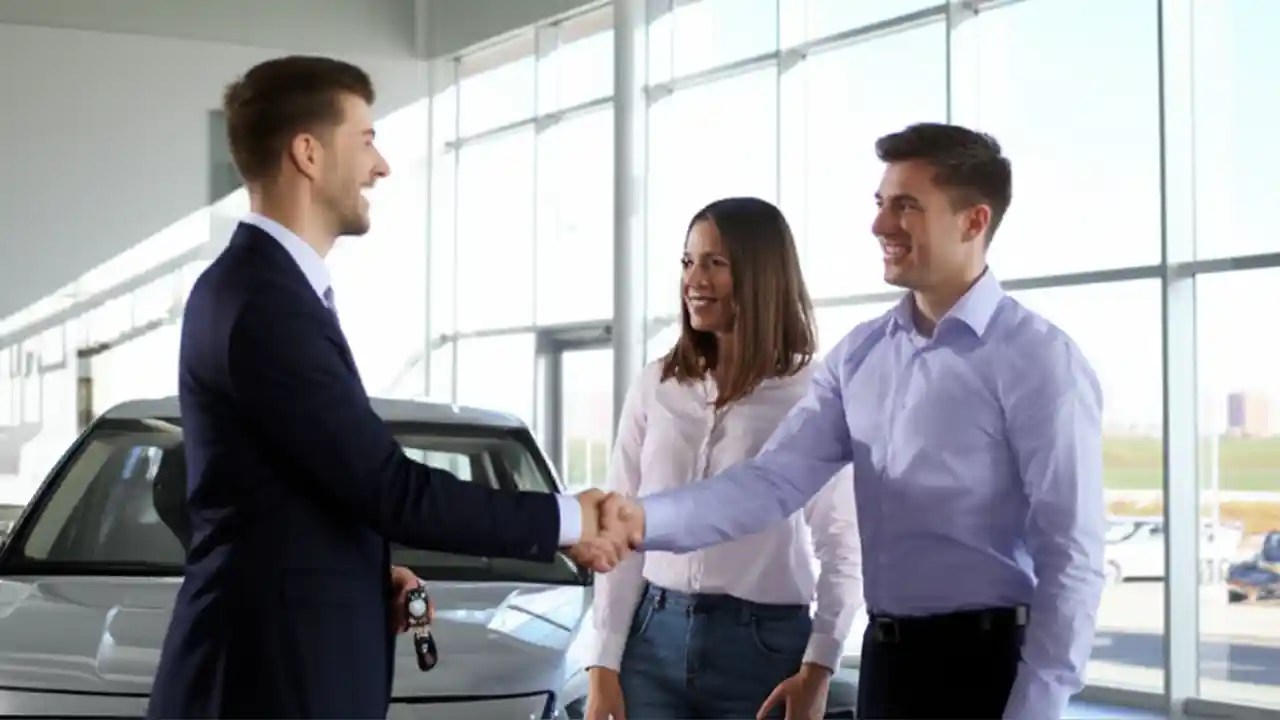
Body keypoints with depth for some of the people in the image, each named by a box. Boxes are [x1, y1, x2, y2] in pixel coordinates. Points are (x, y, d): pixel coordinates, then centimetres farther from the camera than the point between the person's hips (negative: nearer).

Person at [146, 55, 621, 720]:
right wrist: (565, 518, -11)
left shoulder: (255, 286, 13)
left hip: (280, 663, 10)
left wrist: (374, 576, 9)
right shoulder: (264, 306, -19)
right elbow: (391, 490, -21)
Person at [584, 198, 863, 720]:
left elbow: (842, 545, -2)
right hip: (656, 637, 3)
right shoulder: (655, 387, 7)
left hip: (764, 646, -3)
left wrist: (819, 668, -11)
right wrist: (603, 664, 2)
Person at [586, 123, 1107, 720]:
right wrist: (648, 519, -18)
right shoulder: (858, 356, 8)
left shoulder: (1038, 360, -11)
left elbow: (1072, 556, -14)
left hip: (986, 666, -6)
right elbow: (773, 480, -2)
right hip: (886, 661, 7)